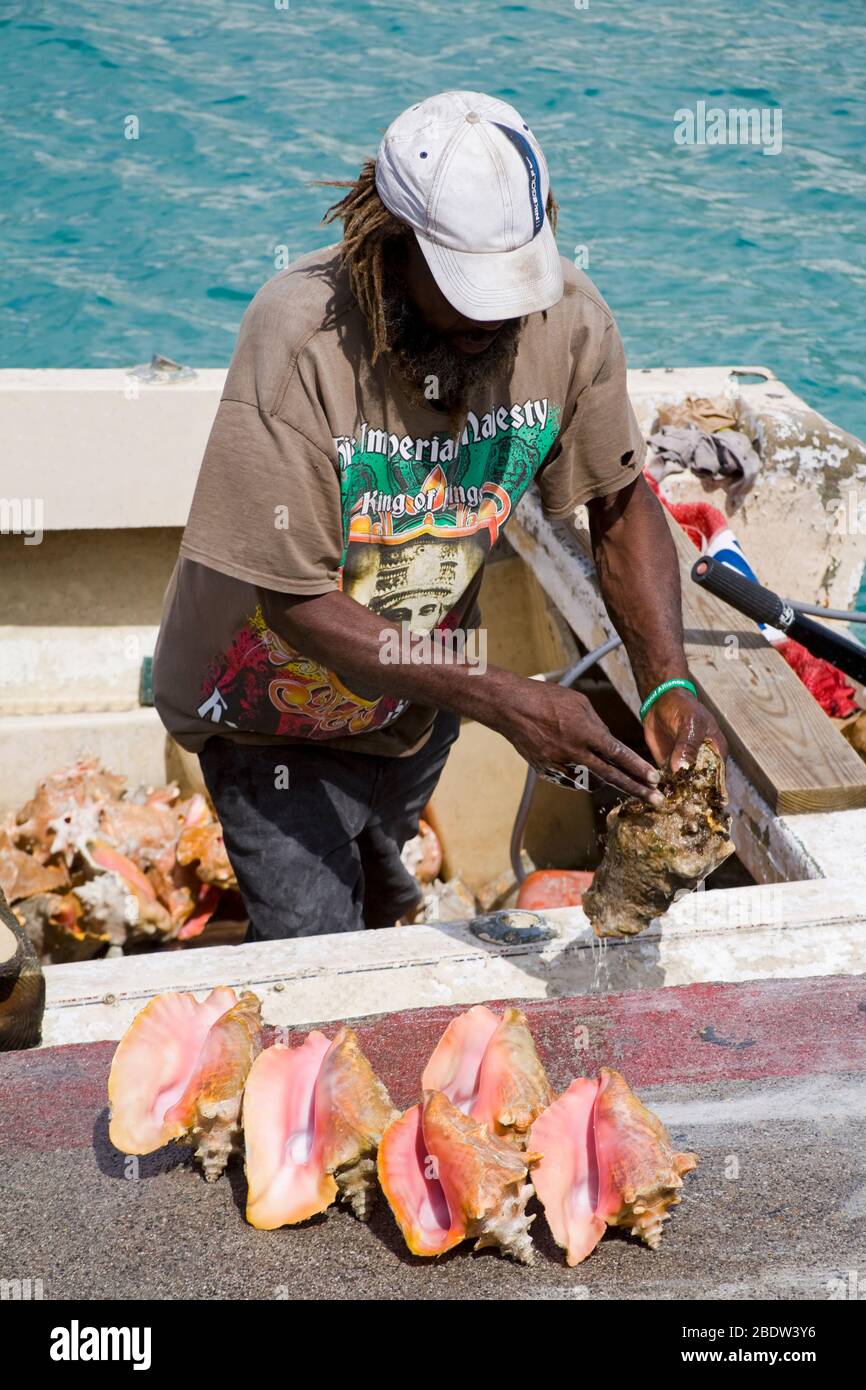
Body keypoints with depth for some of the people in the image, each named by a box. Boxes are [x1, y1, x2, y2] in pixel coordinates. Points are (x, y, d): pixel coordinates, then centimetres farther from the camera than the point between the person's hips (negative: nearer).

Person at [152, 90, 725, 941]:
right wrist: (503, 701, -37)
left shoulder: (570, 321, -21)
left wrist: (668, 684, -23)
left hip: (418, 690, 5)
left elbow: (622, 505, -7)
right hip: (281, 711, -4)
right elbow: (295, 599, -32)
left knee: (377, 902, 28)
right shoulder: (300, 337, -34)